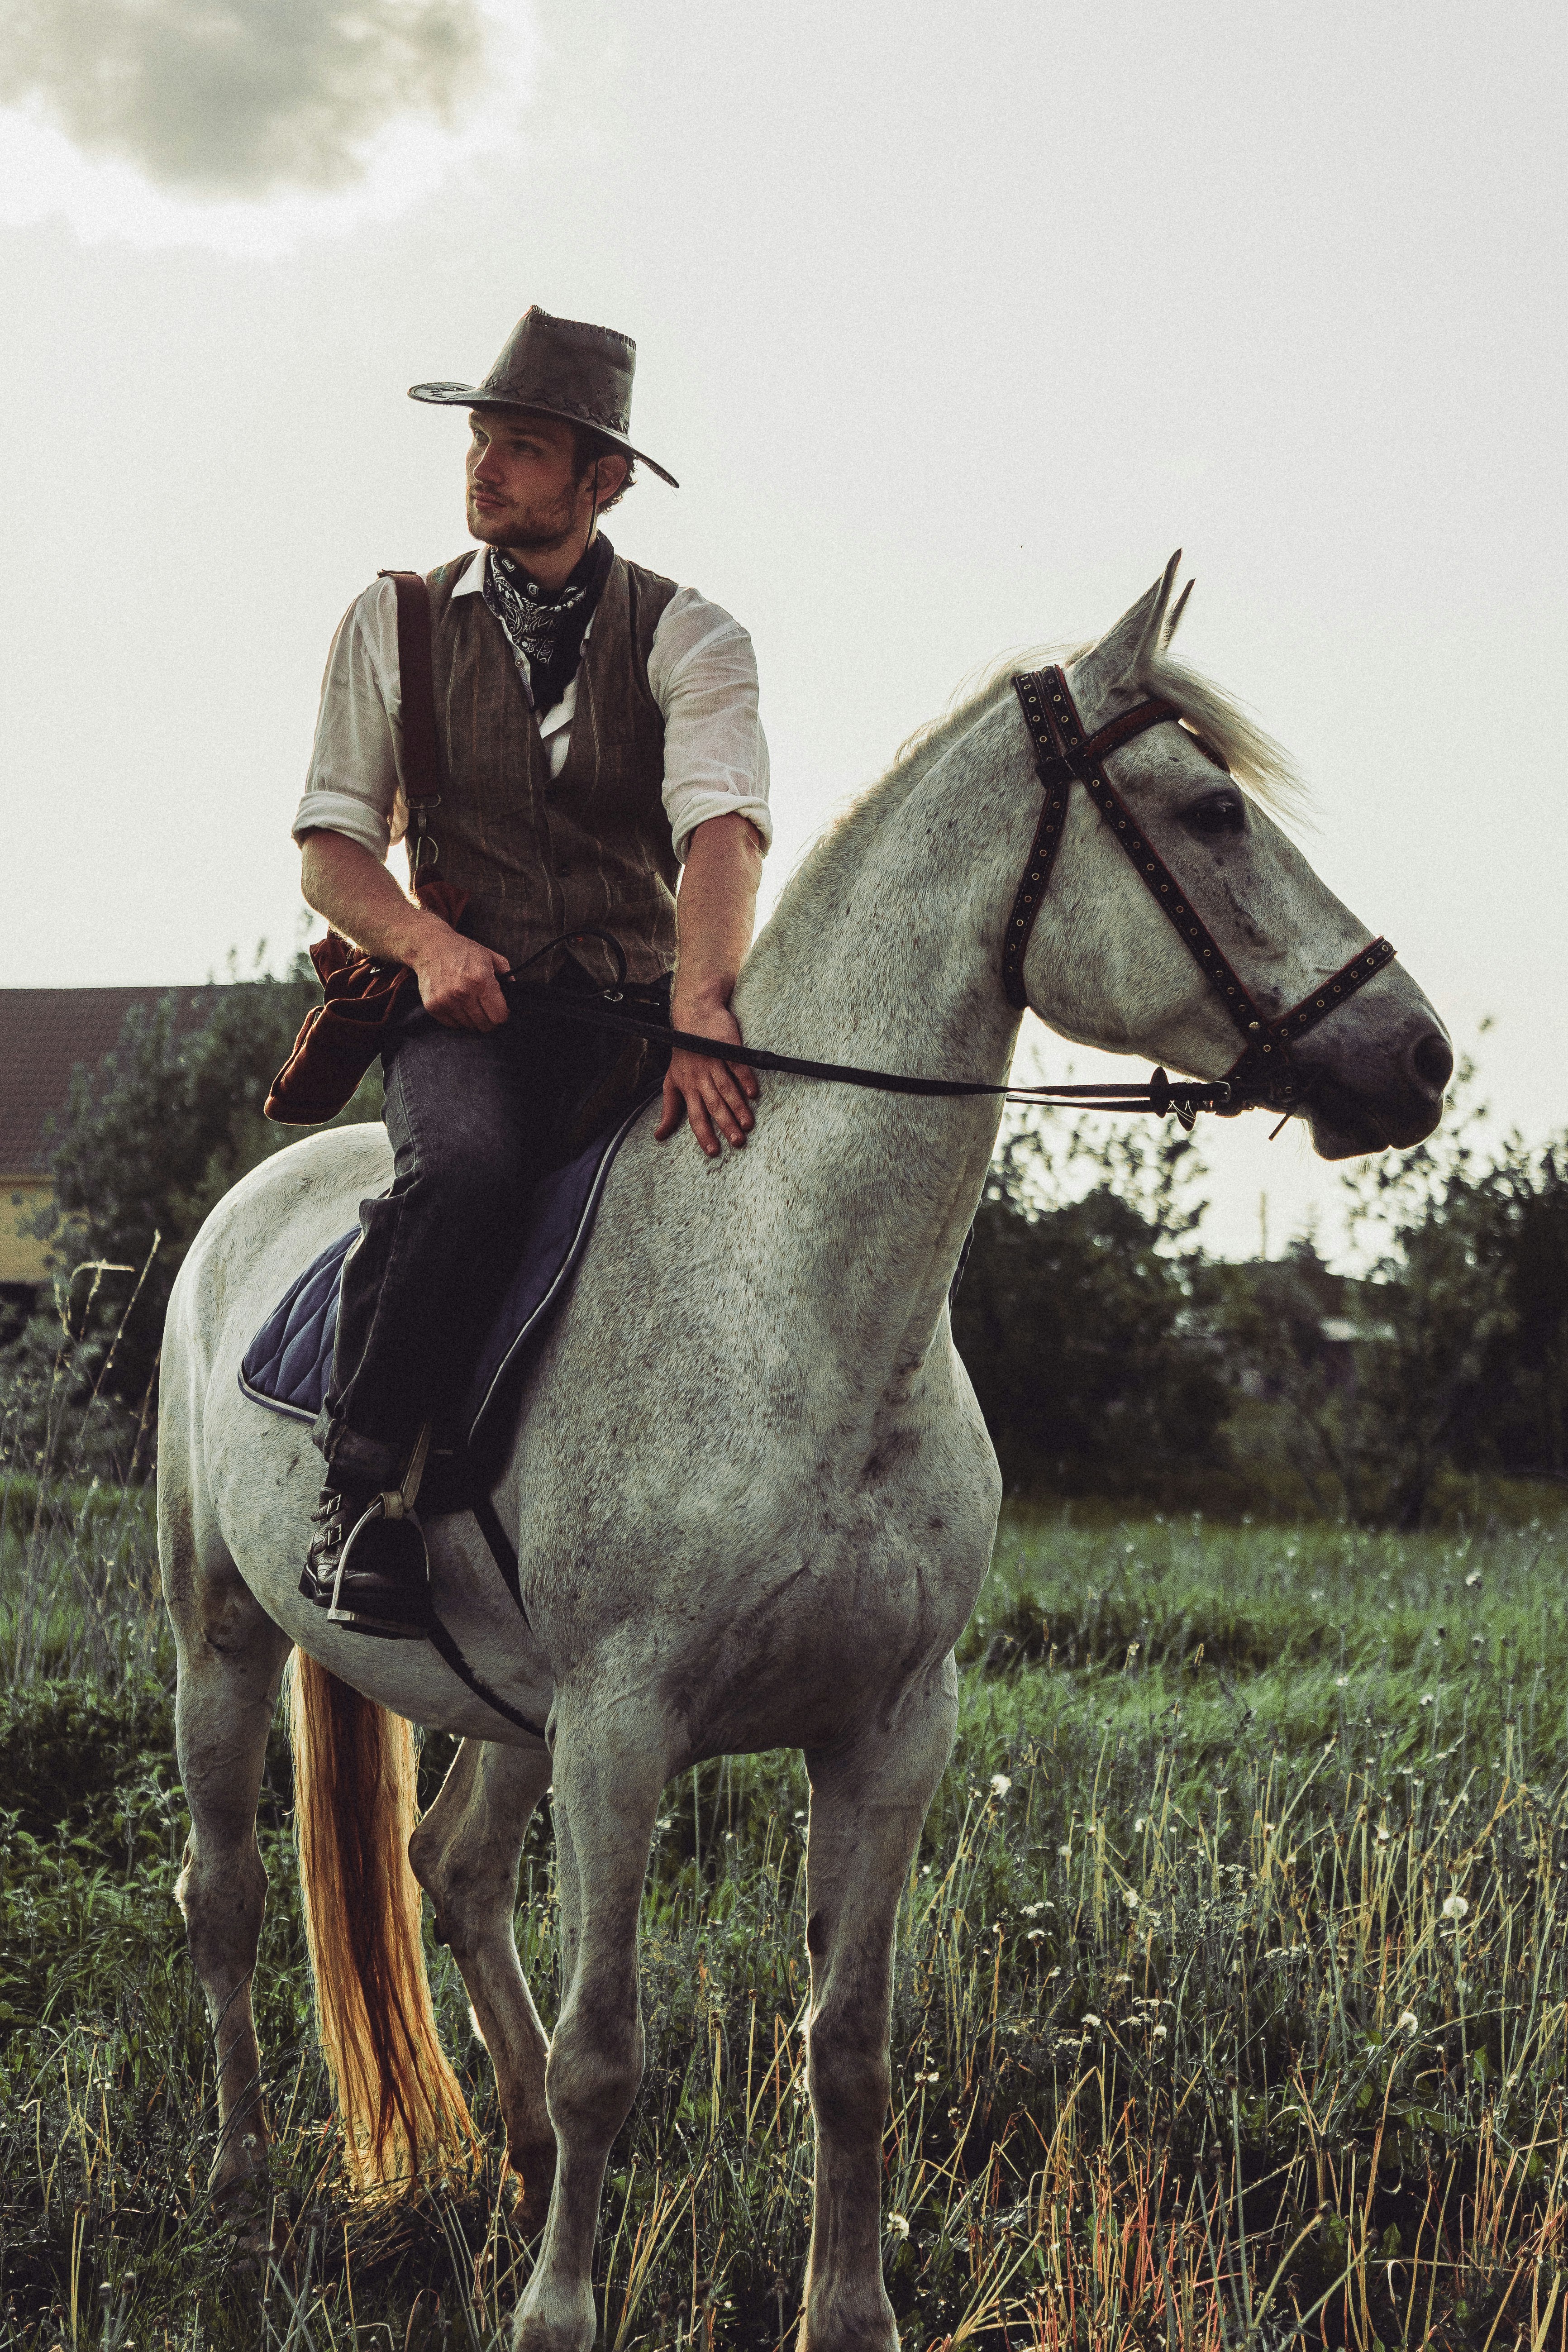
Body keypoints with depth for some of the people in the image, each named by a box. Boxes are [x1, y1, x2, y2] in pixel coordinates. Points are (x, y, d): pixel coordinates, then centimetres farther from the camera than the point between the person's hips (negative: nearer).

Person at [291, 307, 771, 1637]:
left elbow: (722, 824, -15)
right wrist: (426, 941, -16)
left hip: (636, 1010, 1)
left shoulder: (688, 639, 3)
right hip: (464, 1007, -1)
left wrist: (700, 1000, -36)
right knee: (464, 1170, -35)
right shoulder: (395, 624, 10)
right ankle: (357, 1486, -22)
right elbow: (330, 845, 8)